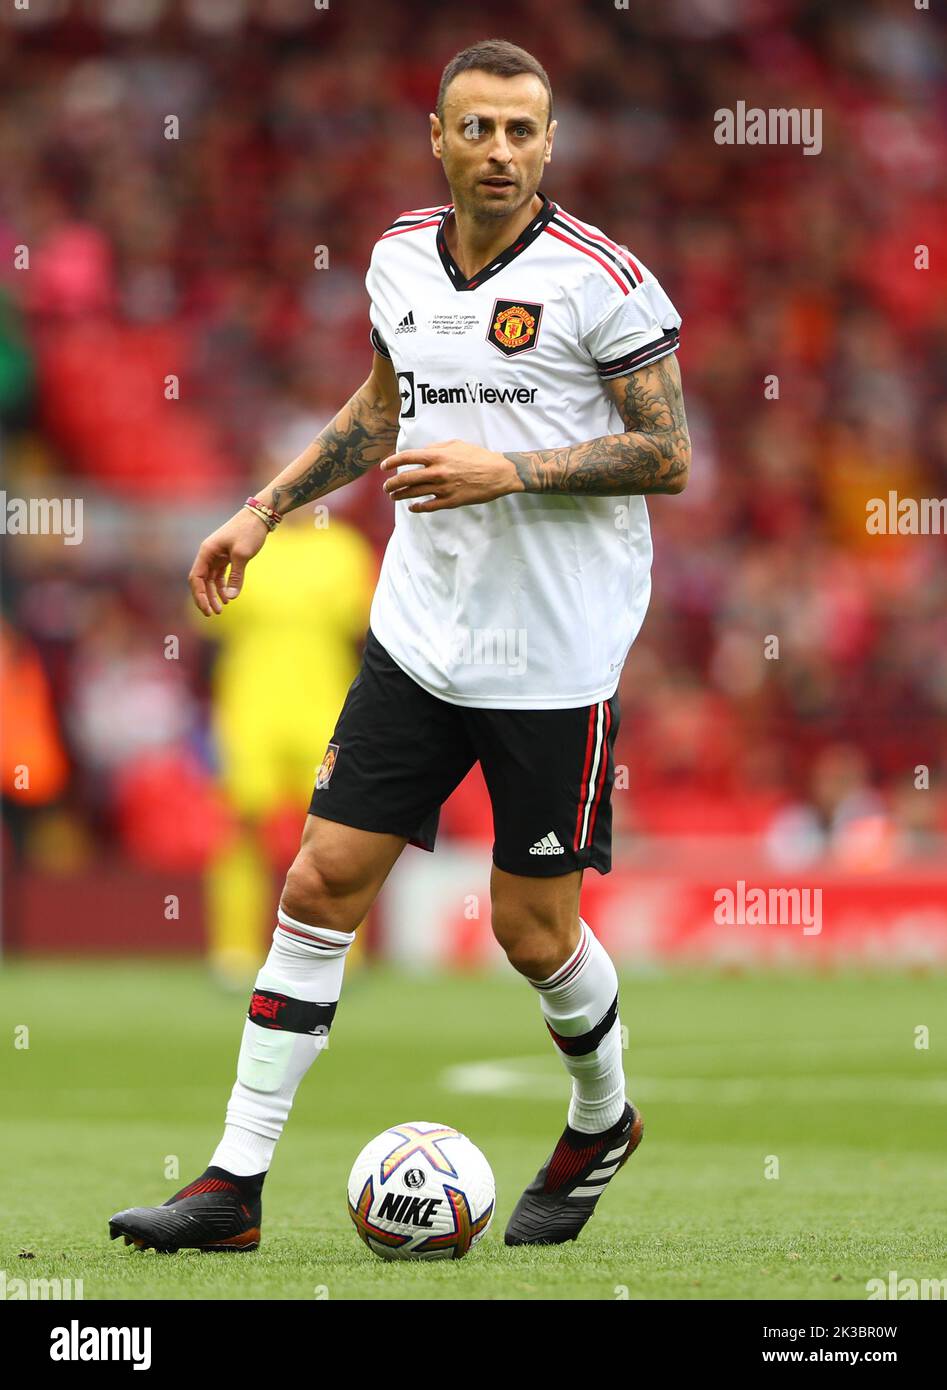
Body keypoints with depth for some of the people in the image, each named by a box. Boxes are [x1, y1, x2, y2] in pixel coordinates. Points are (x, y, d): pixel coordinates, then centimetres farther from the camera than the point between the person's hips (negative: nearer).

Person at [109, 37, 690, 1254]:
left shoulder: (599, 279, -12)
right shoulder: (402, 259, 5)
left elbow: (669, 455, -11)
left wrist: (510, 471, -21)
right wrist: (266, 509, 18)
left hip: (556, 652, -5)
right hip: (419, 635, 5)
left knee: (533, 929, 2)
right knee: (321, 882, -1)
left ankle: (602, 1122, 33)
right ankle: (234, 1185, 2)